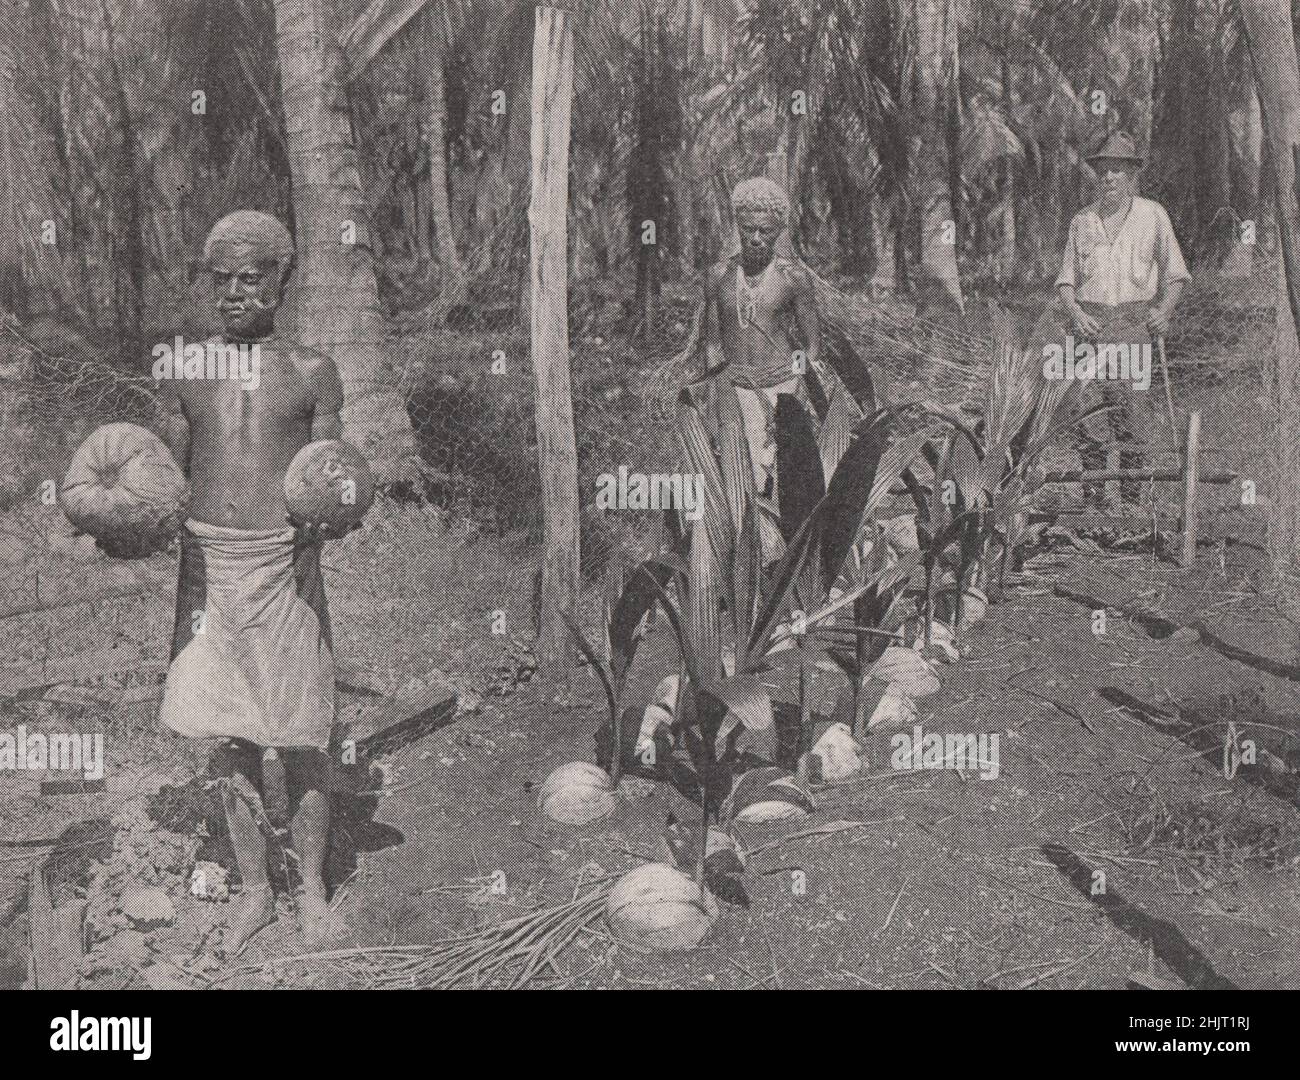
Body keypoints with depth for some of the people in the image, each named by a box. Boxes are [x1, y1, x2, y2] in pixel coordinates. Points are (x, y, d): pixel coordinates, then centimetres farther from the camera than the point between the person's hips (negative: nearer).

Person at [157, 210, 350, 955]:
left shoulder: (311, 373, 1)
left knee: (299, 733, 3)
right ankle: (254, 889, 24)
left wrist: (326, 519, -18)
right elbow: (172, 474, 11)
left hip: (283, 560, -2)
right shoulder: (186, 372, 7)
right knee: (228, 734, 9)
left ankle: (312, 888, 20)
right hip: (208, 558, 2)